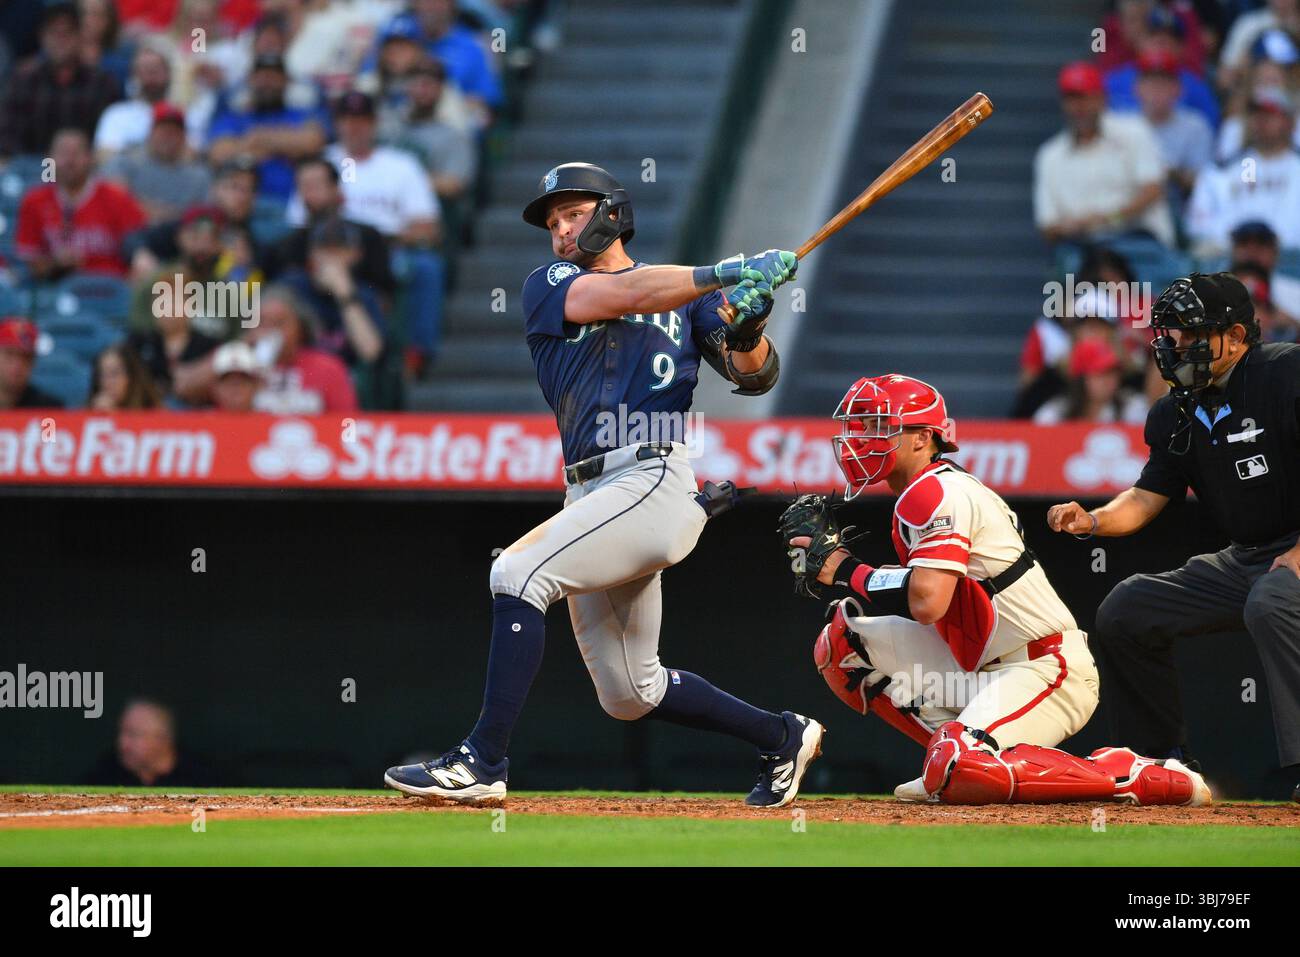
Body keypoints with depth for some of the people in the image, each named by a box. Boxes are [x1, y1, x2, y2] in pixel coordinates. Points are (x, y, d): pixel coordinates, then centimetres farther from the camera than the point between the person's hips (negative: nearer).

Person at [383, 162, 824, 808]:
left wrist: (748, 326, -15)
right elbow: (624, 295, -3)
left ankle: (481, 763, -25)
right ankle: (782, 738, 29)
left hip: (655, 481, -5)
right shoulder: (548, 287, 16)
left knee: (518, 572, -25)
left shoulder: (688, 294, 14)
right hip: (590, 495, 5)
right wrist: (726, 273, -13)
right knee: (628, 695, 10)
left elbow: (753, 377, 7)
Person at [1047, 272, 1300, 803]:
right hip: (1244, 558, 9)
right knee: (1125, 610, 6)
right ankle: (1161, 760, 16)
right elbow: (1149, 496, 9)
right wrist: (1095, 520, -11)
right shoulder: (1176, 412, 9)